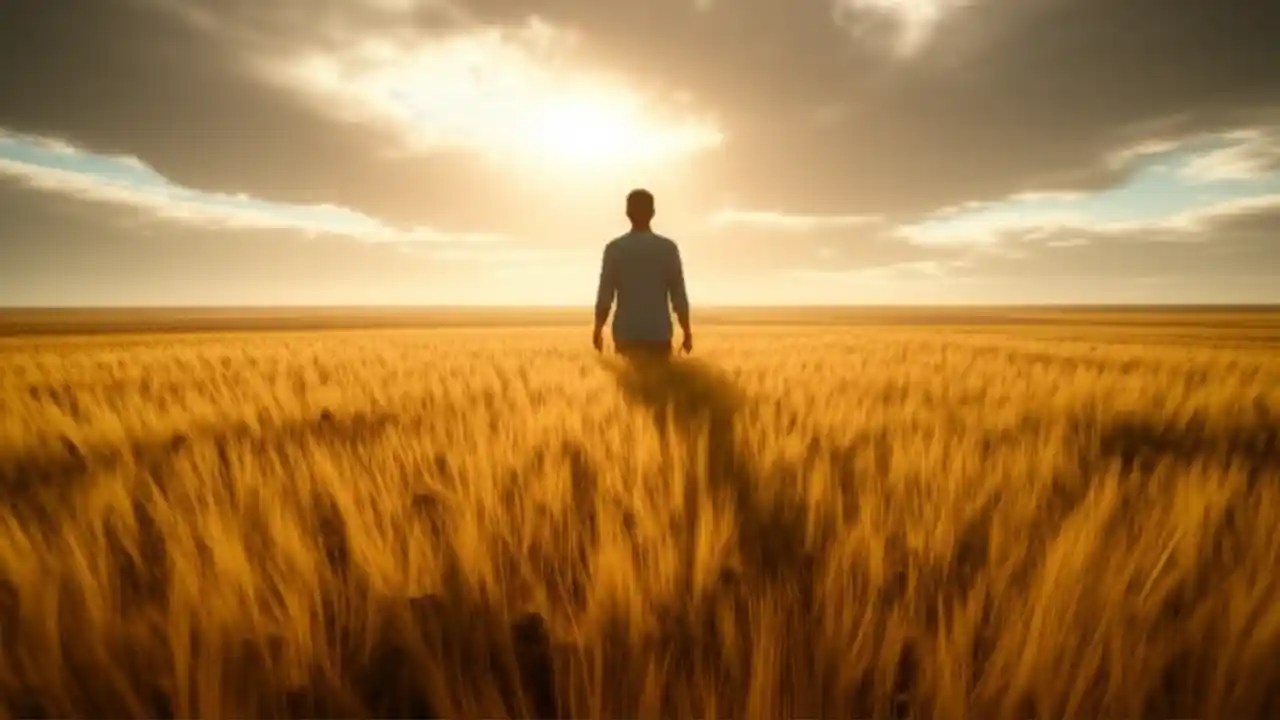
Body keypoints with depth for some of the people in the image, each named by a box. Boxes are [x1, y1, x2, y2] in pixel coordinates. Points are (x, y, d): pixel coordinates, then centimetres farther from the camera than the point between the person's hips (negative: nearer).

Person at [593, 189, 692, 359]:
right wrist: (687, 333, 7)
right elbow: (679, 296, -2)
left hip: (626, 334, 0)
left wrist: (598, 330, 10)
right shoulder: (668, 248, 0)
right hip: (659, 334, 0)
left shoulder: (615, 248, -1)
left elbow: (605, 296, -2)